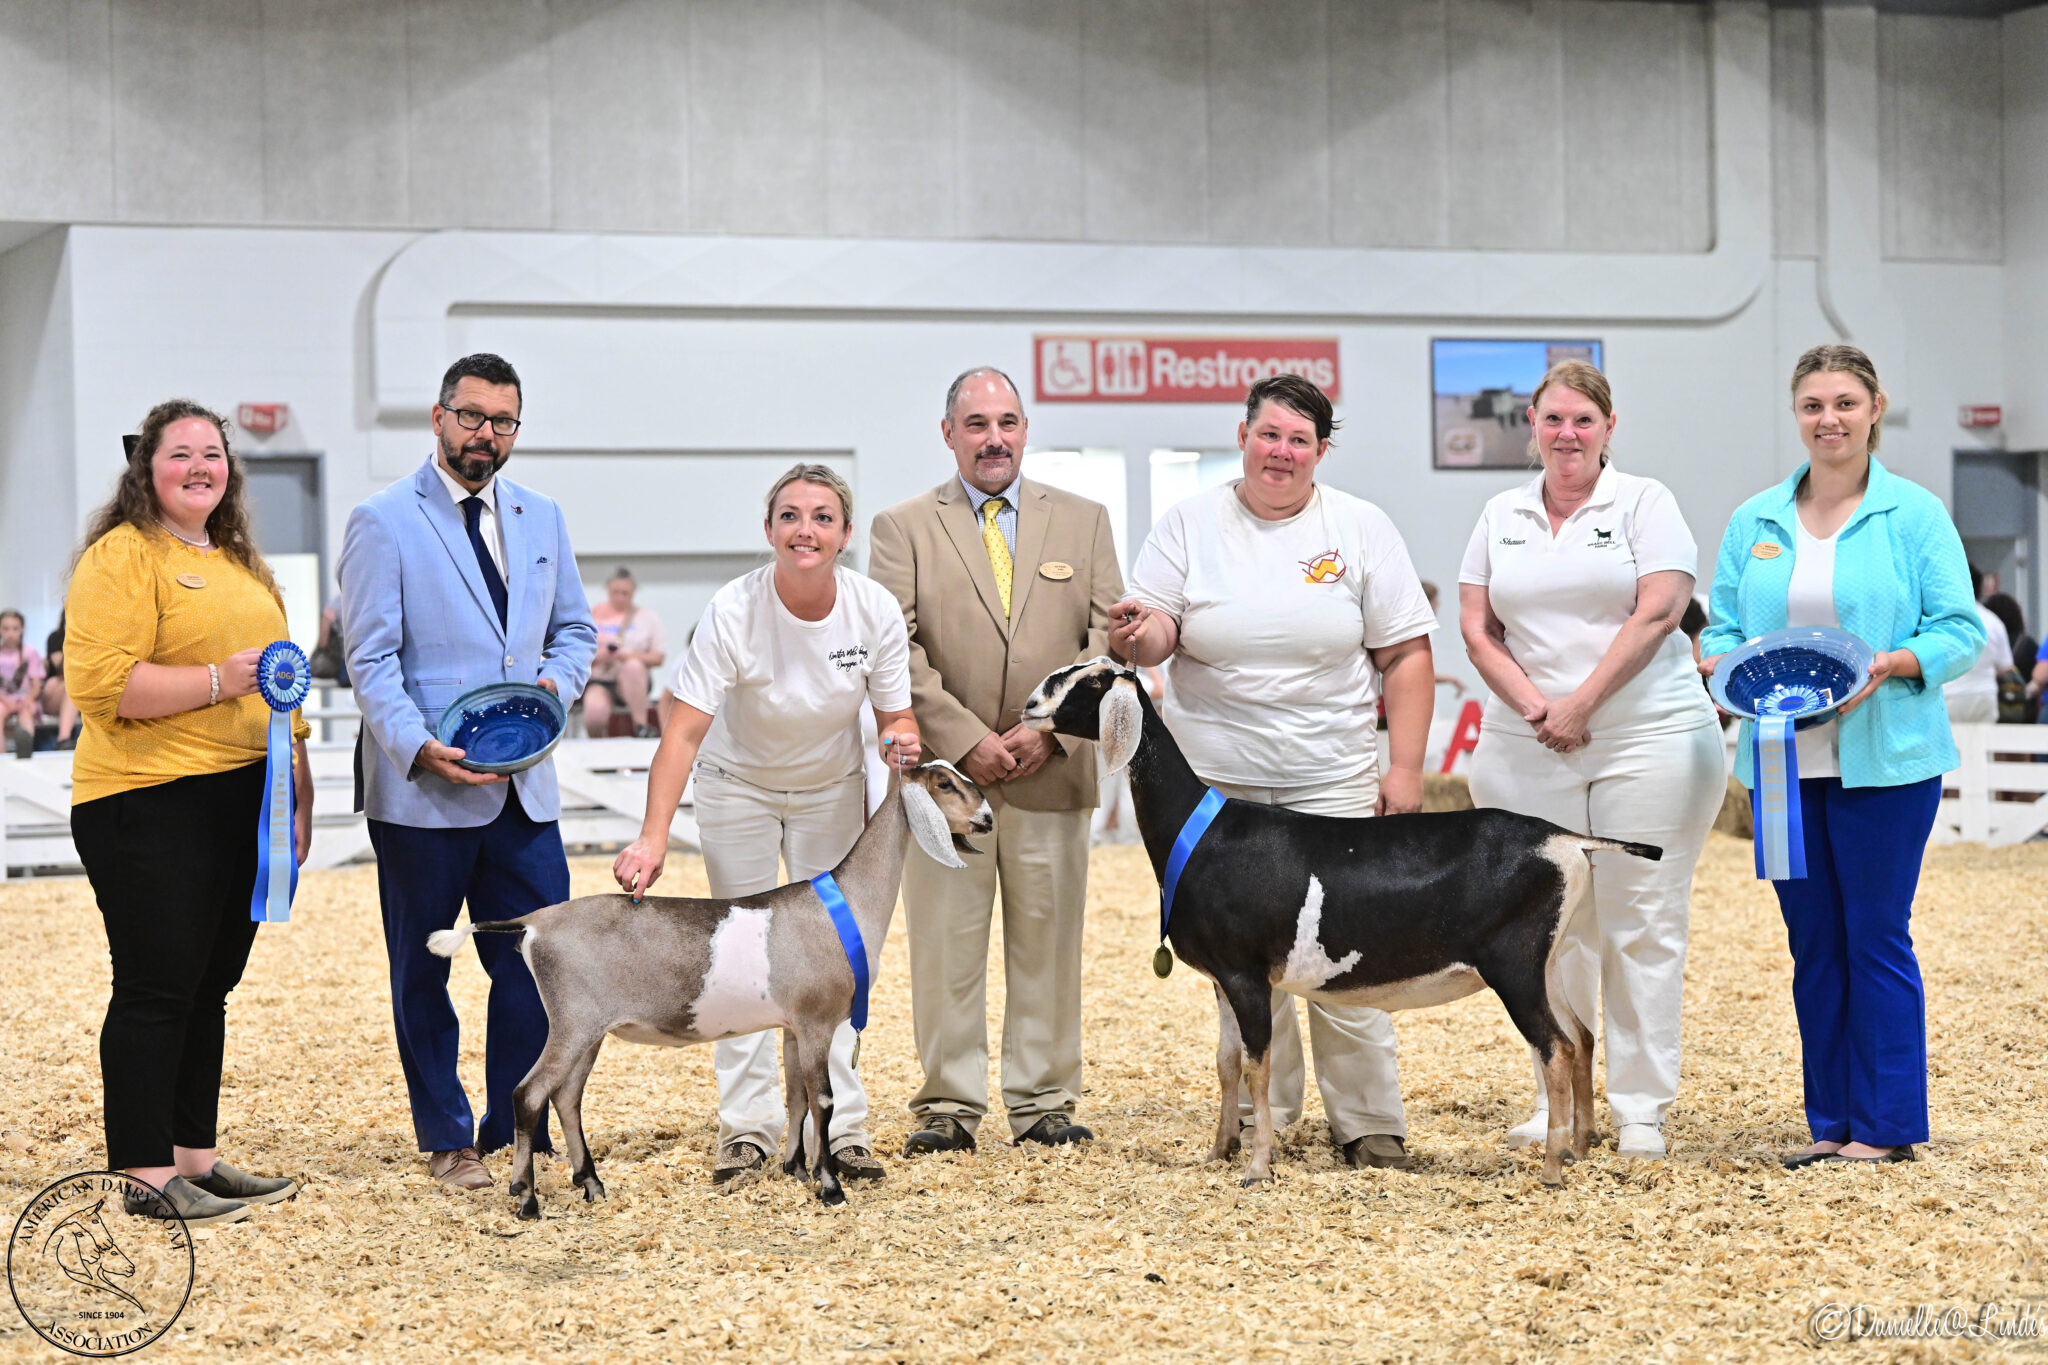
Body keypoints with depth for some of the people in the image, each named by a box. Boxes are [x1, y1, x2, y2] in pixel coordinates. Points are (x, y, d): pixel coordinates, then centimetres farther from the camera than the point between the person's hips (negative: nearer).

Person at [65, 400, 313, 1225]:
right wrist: (218, 681, -19)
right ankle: (149, 1174, 0)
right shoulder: (122, 557, -7)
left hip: (239, 801, 8)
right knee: (156, 991, -5)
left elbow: (274, 680, 29)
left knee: (210, 987, 12)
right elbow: (100, 683, -17)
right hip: (150, 807, -8)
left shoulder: (239, 563, 21)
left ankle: (197, 1157, 19)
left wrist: (299, 792, 23)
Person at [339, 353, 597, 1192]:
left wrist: (557, 679, -3)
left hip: (523, 786, 4)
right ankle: (447, 1142, 18)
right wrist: (419, 747, -23)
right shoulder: (383, 522, -3)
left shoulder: (542, 518, 13)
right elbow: (371, 659, -9)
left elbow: (575, 628, 20)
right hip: (422, 788, -4)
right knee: (423, 973, 6)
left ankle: (517, 1131, 16)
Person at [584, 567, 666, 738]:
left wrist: (630, 656, -14)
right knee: (595, 710, -35)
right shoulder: (594, 615, 12)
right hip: (599, 681, 0)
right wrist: (598, 656, -11)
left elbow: (658, 658, 4)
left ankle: (640, 725, -33)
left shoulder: (647, 616, 11)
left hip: (633, 682, 0)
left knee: (634, 666, -37)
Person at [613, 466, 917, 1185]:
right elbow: (685, 729, -33)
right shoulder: (734, 611, -29)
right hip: (738, 786, -2)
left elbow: (895, 717, -8)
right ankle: (747, 1125, 4)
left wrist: (903, 741, -34)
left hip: (832, 791, 2)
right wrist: (654, 837, -44)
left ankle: (841, 1126, 1)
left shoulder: (875, 609, -21)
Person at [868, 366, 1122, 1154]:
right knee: (946, 948, 1)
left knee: (1047, 943, 5)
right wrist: (964, 740, -11)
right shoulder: (902, 528, 6)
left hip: (1052, 771, 2)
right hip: (944, 769, -1)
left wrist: (1049, 728, -7)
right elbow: (895, 651, -3)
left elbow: (1109, 638, 5)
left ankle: (1043, 1101, 14)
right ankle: (949, 1105, 9)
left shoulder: (1083, 521, 12)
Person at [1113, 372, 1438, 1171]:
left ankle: (1369, 1125, 4)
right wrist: (1140, 632, -23)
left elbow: (1407, 655, 2)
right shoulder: (1190, 523, 5)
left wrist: (1405, 768, -5)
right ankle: (1258, 1117, 15)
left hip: (1332, 779, -1)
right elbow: (1157, 636, 1)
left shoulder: (1360, 528, 3)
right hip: (1216, 781, 1)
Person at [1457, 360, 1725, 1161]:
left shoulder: (1644, 503, 3)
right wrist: (1532, 706, -7)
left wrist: (1581, 706, -12)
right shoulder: (1501, 516, 13)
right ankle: (1557, 1103, 12)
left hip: (1647, 742, -3)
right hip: (1525, 753, 3)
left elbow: (1657, 614, -8)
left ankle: (1641, 1111, 3)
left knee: (1642, 926, -2)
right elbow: (1477, 628, 9)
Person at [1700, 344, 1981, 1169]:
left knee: (1876, 939, -2)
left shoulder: (1914, 514, -1)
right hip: (1784, 758, 4)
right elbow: (1722, 627, 13)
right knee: (1813, 945, 9)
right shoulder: (1753, 522, 11)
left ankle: (1886, 1128, 6)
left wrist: (1891, 663, -20)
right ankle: (1832, 1124, 17)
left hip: (1884, 760, -4)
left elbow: (1959, 629, -4)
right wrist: (1721, 662, -9)